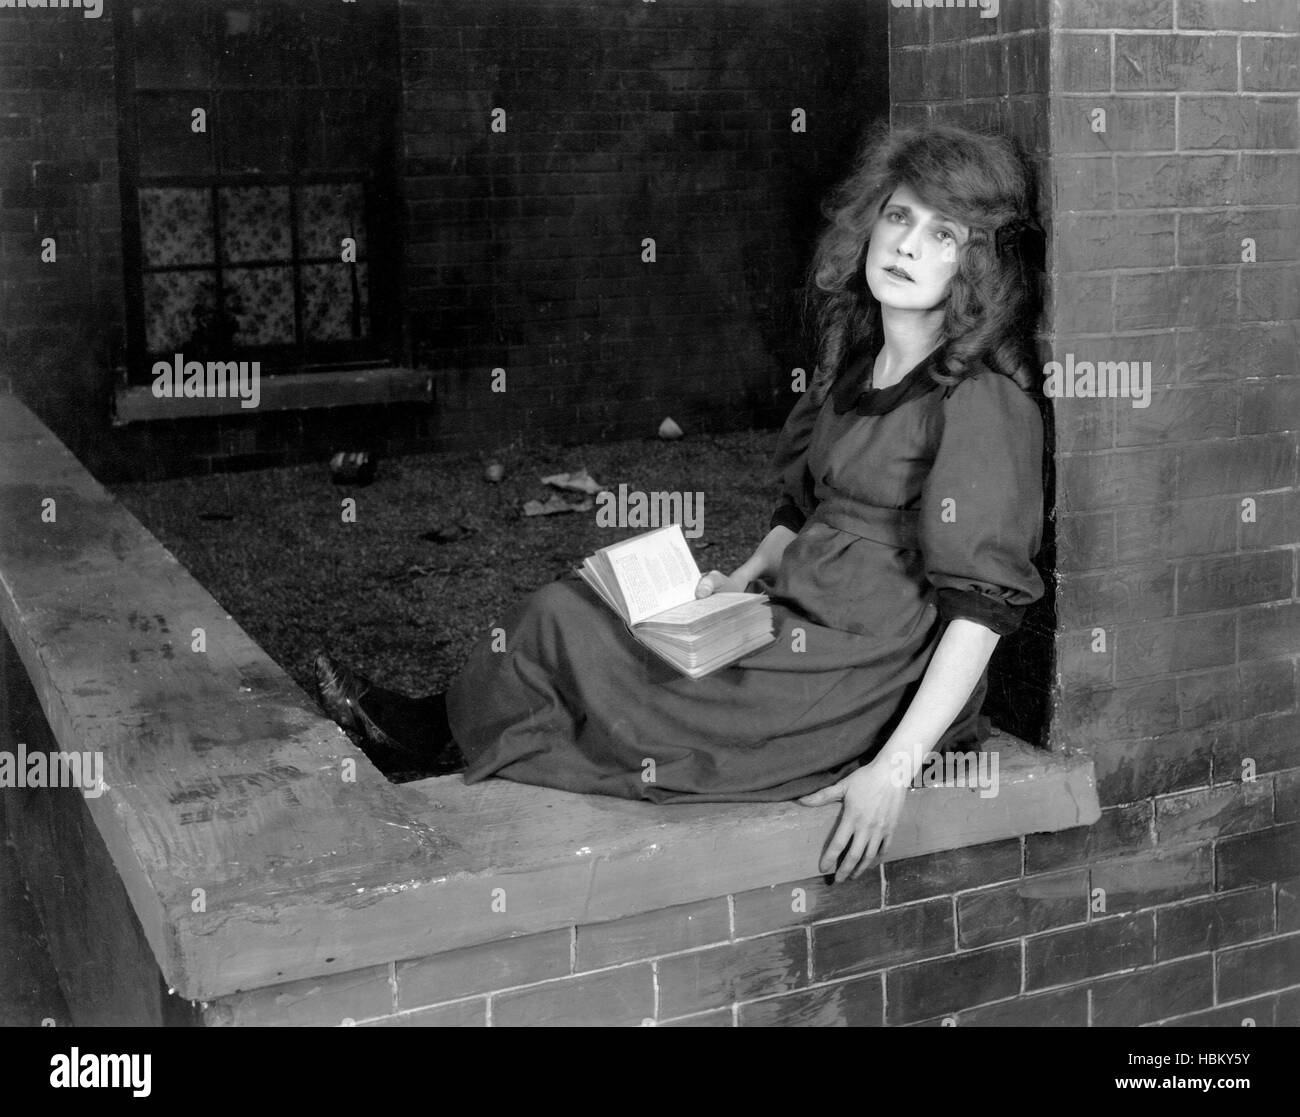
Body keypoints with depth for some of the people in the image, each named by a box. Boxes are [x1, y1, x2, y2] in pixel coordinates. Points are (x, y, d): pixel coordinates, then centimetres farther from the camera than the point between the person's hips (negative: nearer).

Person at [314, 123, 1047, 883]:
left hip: (865, 683, -8)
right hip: (800, 628, 8)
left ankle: (436, 735, 19)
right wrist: (742, 580, 6)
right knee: (574, 606, -3)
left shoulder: (983, 404, -16)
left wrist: (895, 771, -25)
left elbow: (982, 607, -21)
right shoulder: (854, 364, 11)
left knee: (561, 622, -7)